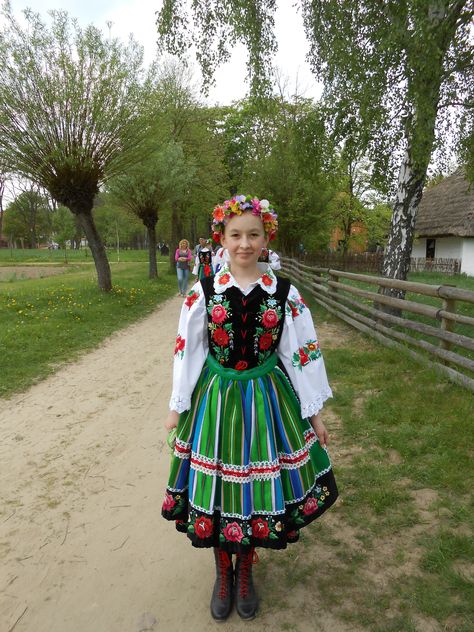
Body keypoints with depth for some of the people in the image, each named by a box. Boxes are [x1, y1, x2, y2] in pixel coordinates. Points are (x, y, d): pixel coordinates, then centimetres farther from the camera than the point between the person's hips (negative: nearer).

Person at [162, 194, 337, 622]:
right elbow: (188, 351, 1)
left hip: (267, 400, 0)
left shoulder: (285, 294, -6)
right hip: (214, 401, 0)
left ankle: (245, 572, 41)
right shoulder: (203, 292, -6)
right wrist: (177, 409, 4)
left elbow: (304, 353, 0)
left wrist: (315, 414, 3)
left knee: (256, 488, 13)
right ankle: (223, 573, 40)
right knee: (216, 490, 11)